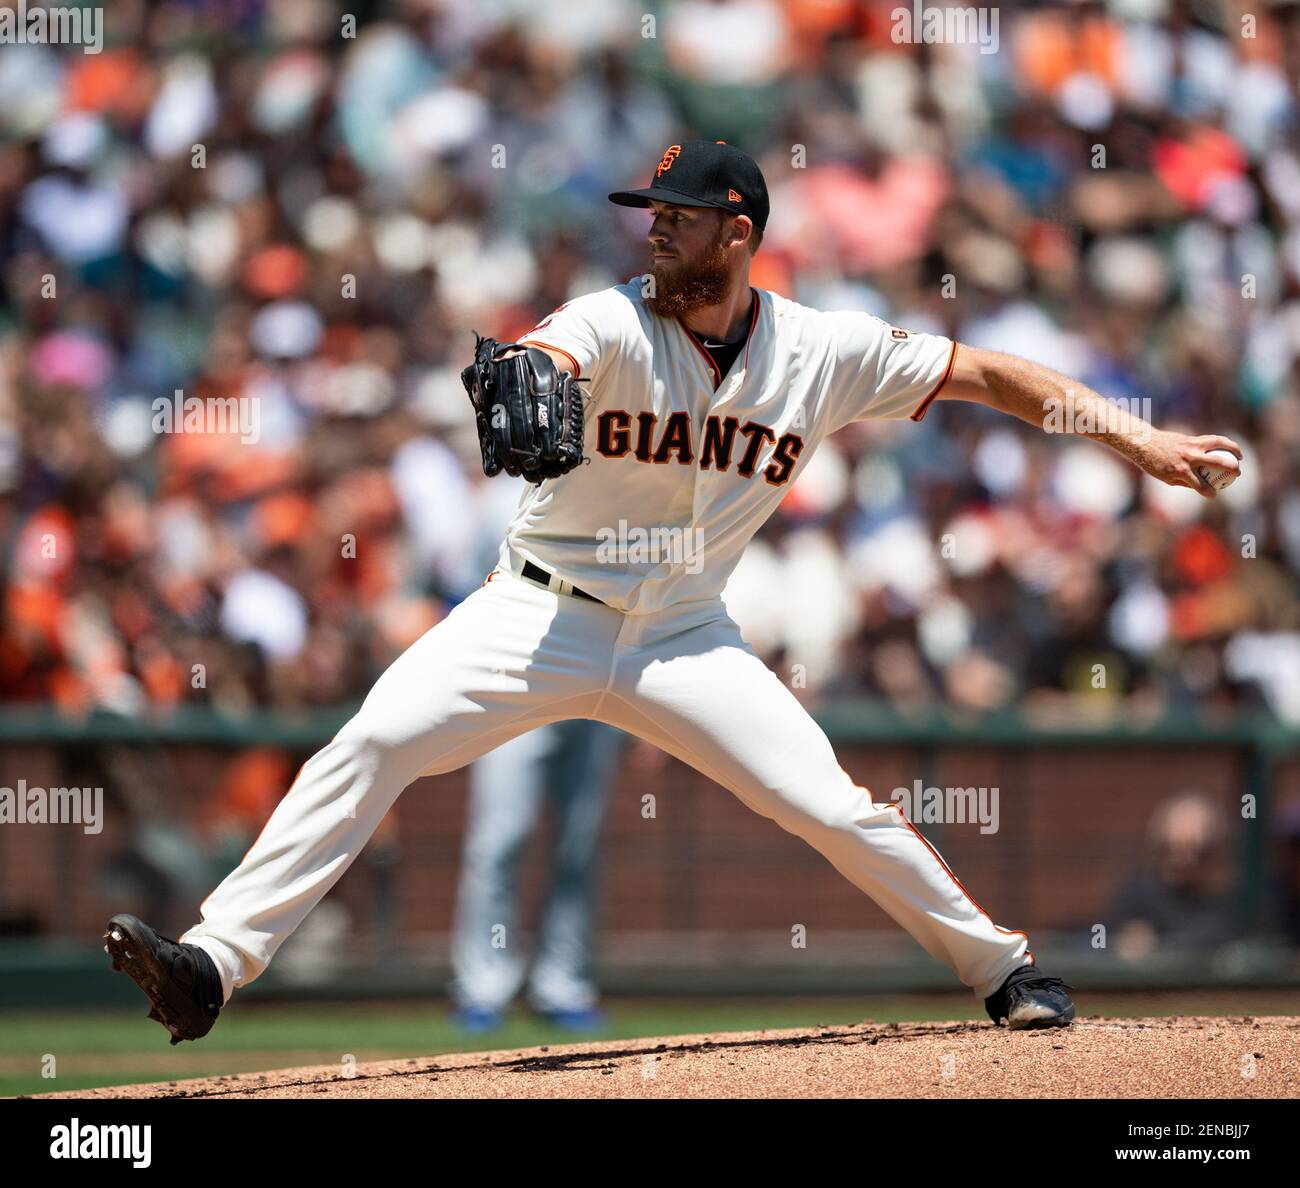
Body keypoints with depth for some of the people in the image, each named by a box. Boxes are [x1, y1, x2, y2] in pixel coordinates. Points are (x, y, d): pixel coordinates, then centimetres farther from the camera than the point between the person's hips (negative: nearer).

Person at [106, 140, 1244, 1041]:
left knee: (835, 806, -5)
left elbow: (983, 373, 0)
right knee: (370, 746, -19)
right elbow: (550, 356, -38)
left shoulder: (825, 350, -7)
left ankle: (1004, 967, 16)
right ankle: (216, 961, -21)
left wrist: (1136, 437, -6)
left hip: (687, 637, 2)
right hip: (546, 612, -1)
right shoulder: (616, 324, -15)